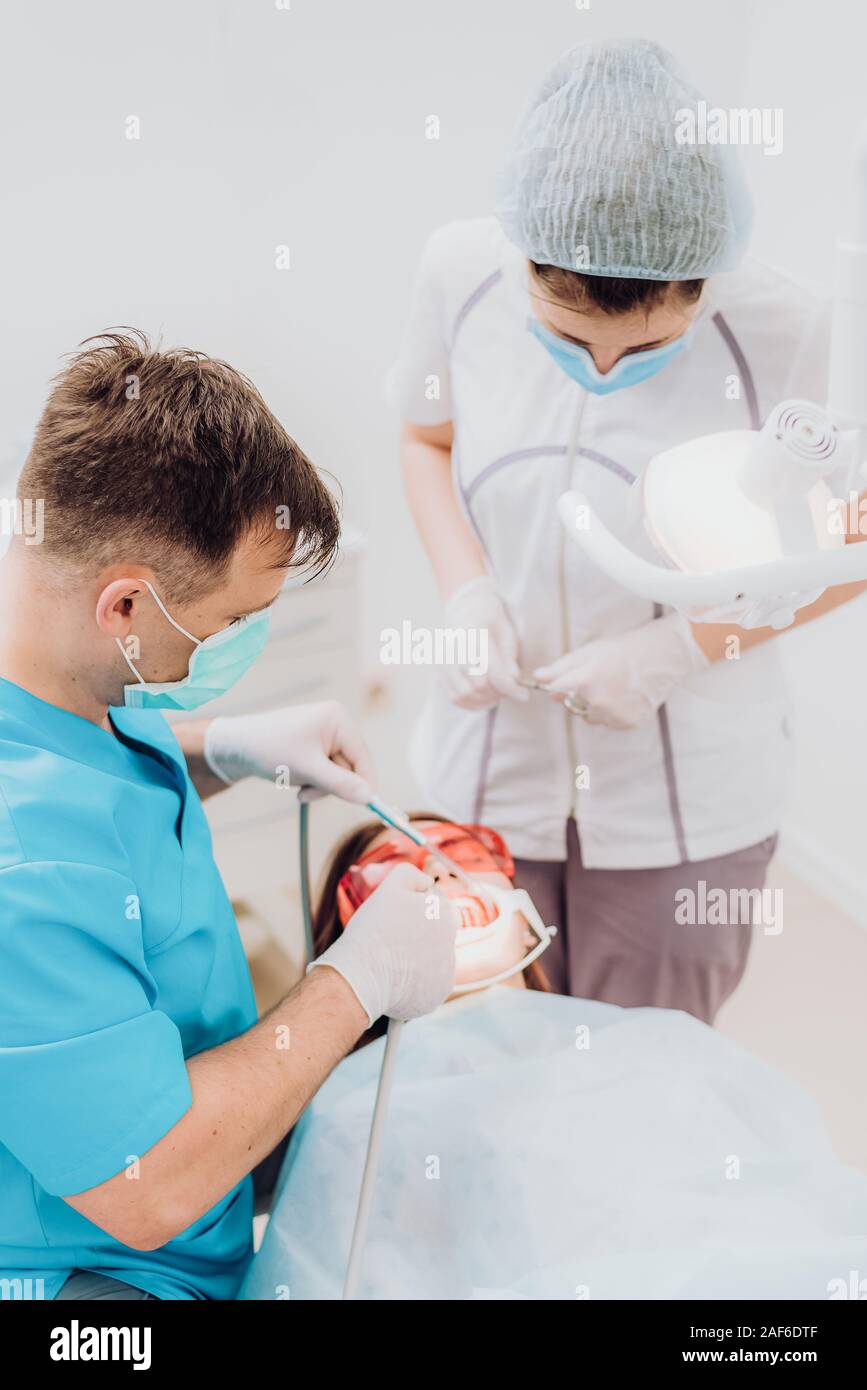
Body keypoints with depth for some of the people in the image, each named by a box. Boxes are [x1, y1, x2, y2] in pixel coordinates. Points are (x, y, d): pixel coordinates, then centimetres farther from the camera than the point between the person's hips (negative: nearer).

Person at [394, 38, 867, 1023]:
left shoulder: (781, 329, -18)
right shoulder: (463, 269, -11)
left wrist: (679, 650, -20)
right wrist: (465, 591, -12)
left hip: (683, 803, -2)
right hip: (488, 767, 2)